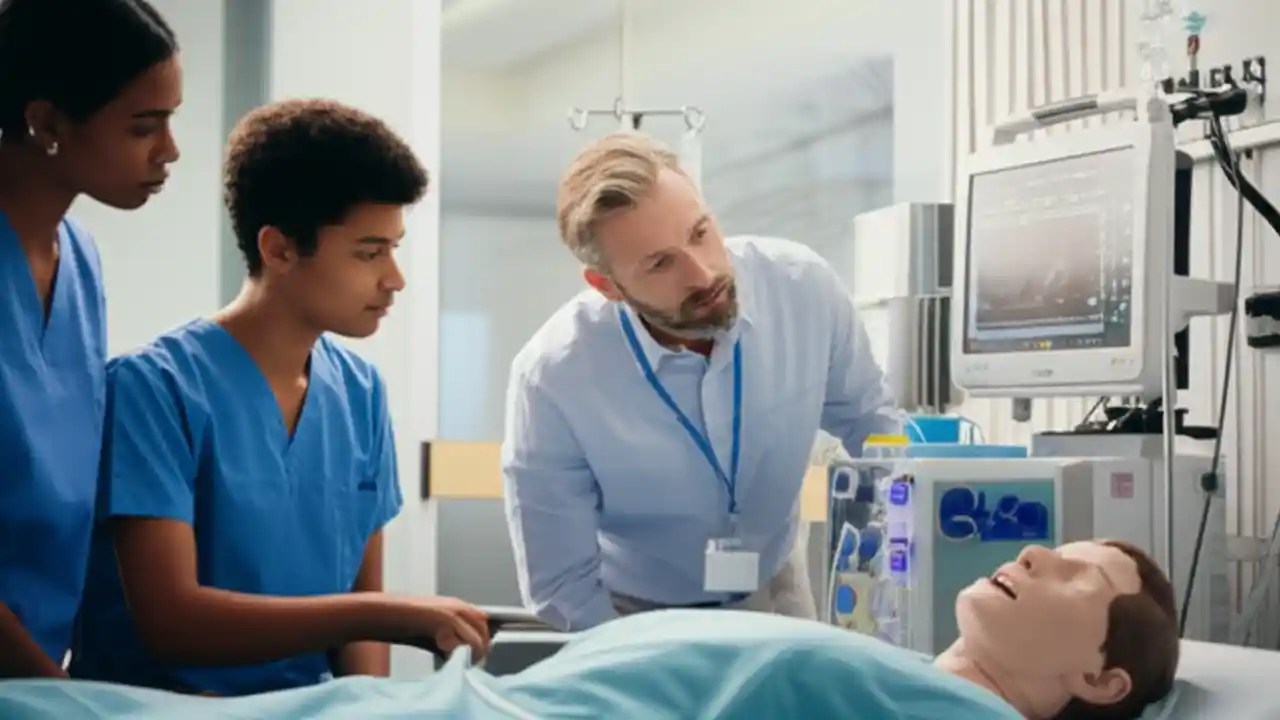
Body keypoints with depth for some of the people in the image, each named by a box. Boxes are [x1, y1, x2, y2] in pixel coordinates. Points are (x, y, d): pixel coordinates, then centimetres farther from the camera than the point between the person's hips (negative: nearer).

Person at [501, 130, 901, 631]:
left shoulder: (804, 285, -19)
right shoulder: (551, 378, -26)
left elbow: (869, 421, 1)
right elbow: (562, 585, -16)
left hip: (774, 592, 2)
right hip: (635, 618, -1)